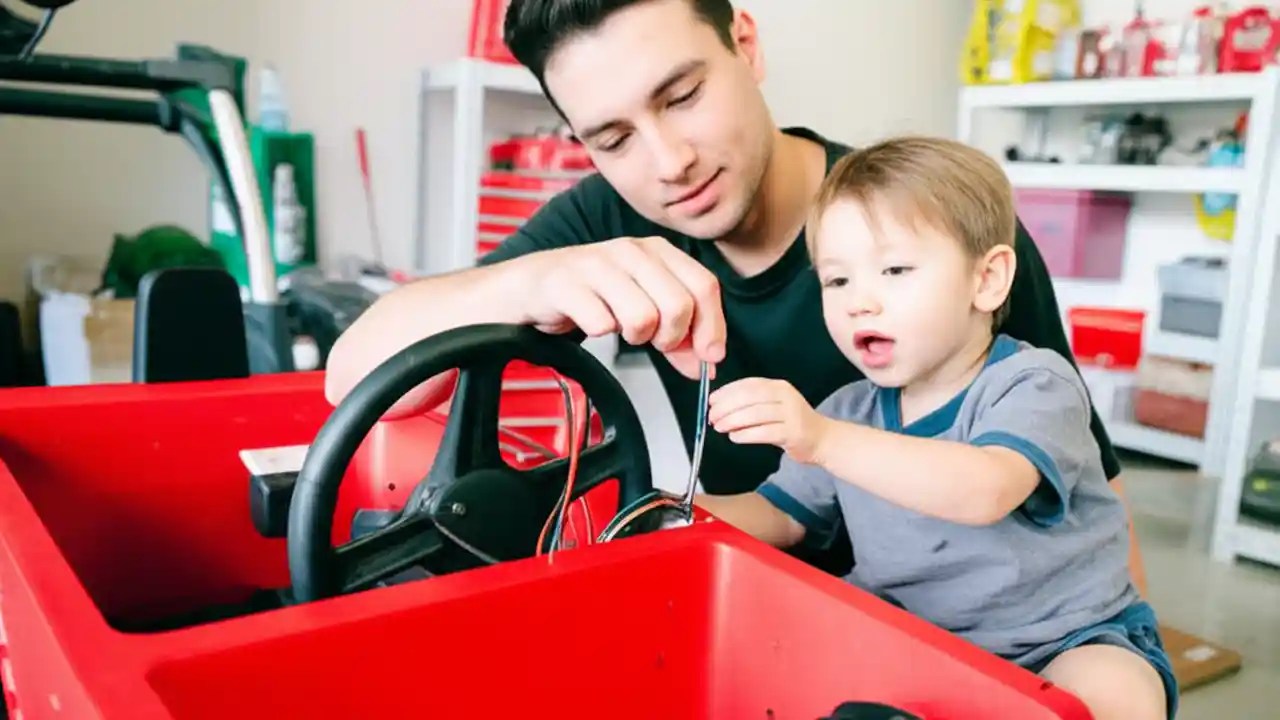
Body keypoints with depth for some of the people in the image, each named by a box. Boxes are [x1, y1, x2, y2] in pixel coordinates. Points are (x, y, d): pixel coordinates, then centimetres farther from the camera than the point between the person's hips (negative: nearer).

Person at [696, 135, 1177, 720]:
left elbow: (984, 492, -36)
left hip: (1062, 642, -4)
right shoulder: (849, 413, 1)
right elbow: (780, 515, 8)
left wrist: (824, 439, -48)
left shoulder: (1033, 385, -16)